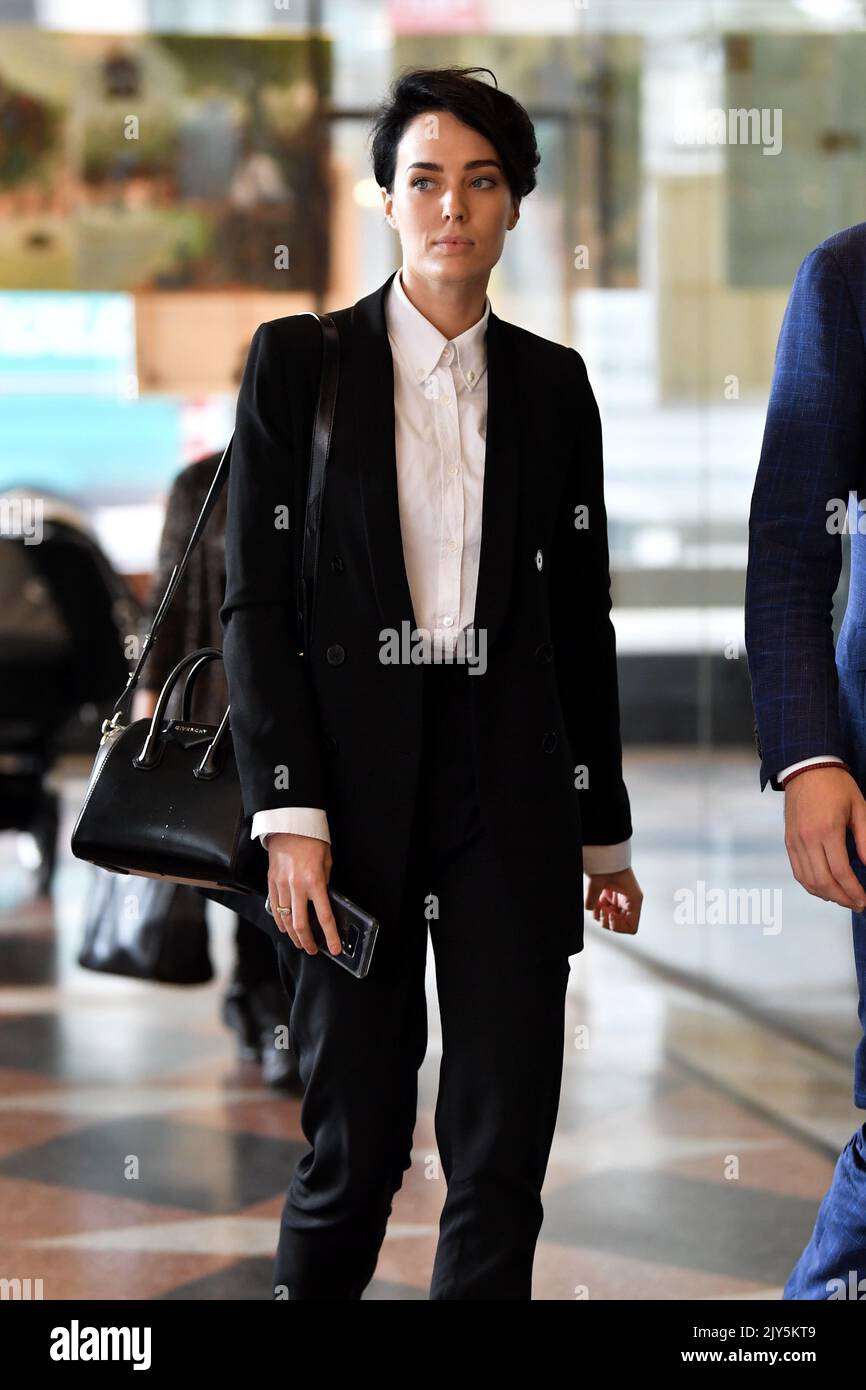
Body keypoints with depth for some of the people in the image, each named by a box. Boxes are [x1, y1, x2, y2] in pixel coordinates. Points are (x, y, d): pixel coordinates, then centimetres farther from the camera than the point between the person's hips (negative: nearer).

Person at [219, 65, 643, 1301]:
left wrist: (603, 830, 13)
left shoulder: (552, 382, 10)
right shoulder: (299, 361, 3)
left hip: (512, 781, 2)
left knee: (506, 1141, 0)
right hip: (355, 780, -2)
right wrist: (289, 815, -11)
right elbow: (255, 599, -2)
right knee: (356, 1141, 1)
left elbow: (582, 613, 14)